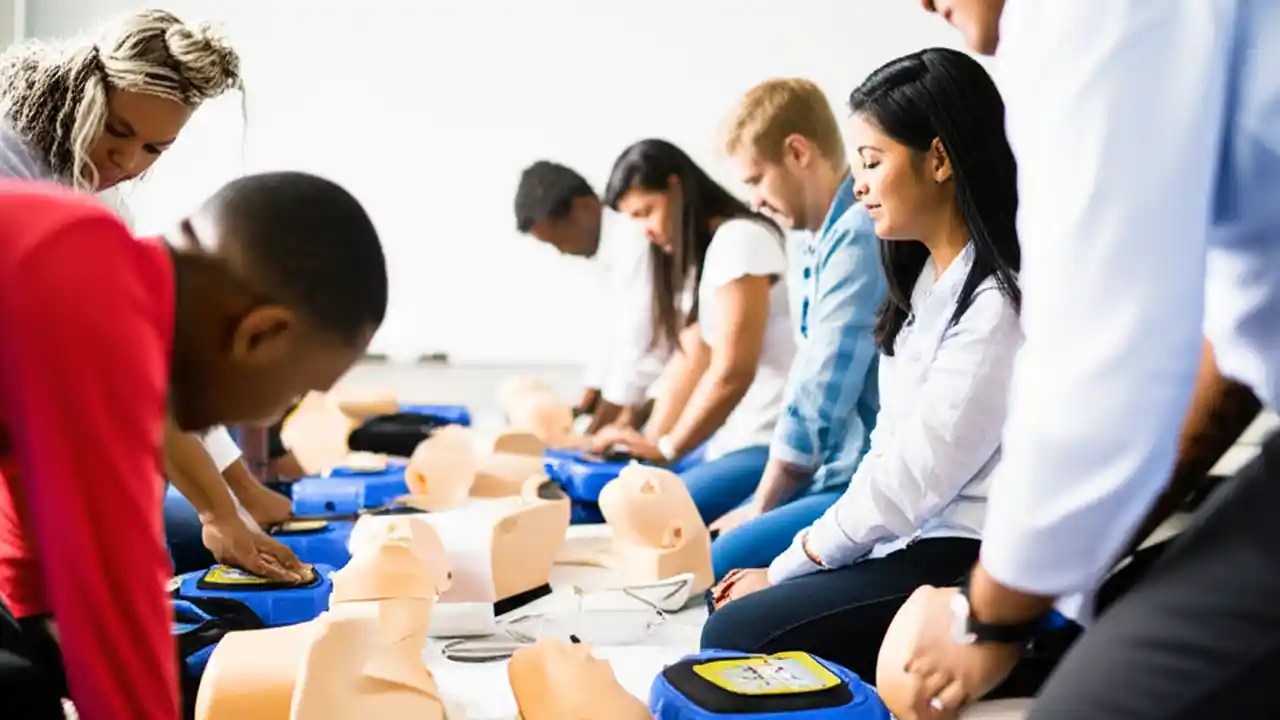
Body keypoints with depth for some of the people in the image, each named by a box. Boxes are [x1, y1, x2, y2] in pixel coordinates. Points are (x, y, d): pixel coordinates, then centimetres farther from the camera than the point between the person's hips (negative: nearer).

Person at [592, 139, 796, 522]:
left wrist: (664, 448, -10)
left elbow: (732, 373, -17)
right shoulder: (698, 255, 18)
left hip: (772, 443, -9)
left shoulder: (739, 239, -12)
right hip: (736, 434, 9)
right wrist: (649, 442, 4)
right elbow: (690, 361, 13)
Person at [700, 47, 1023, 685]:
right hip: (911, 537, 9)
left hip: (962, 560, -9)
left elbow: (915, 479, -18)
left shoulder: (995, 304, -18)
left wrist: (785, 568, -8)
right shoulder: (930, 279, 11)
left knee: (738, 634, -18)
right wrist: (802, 557, 2)